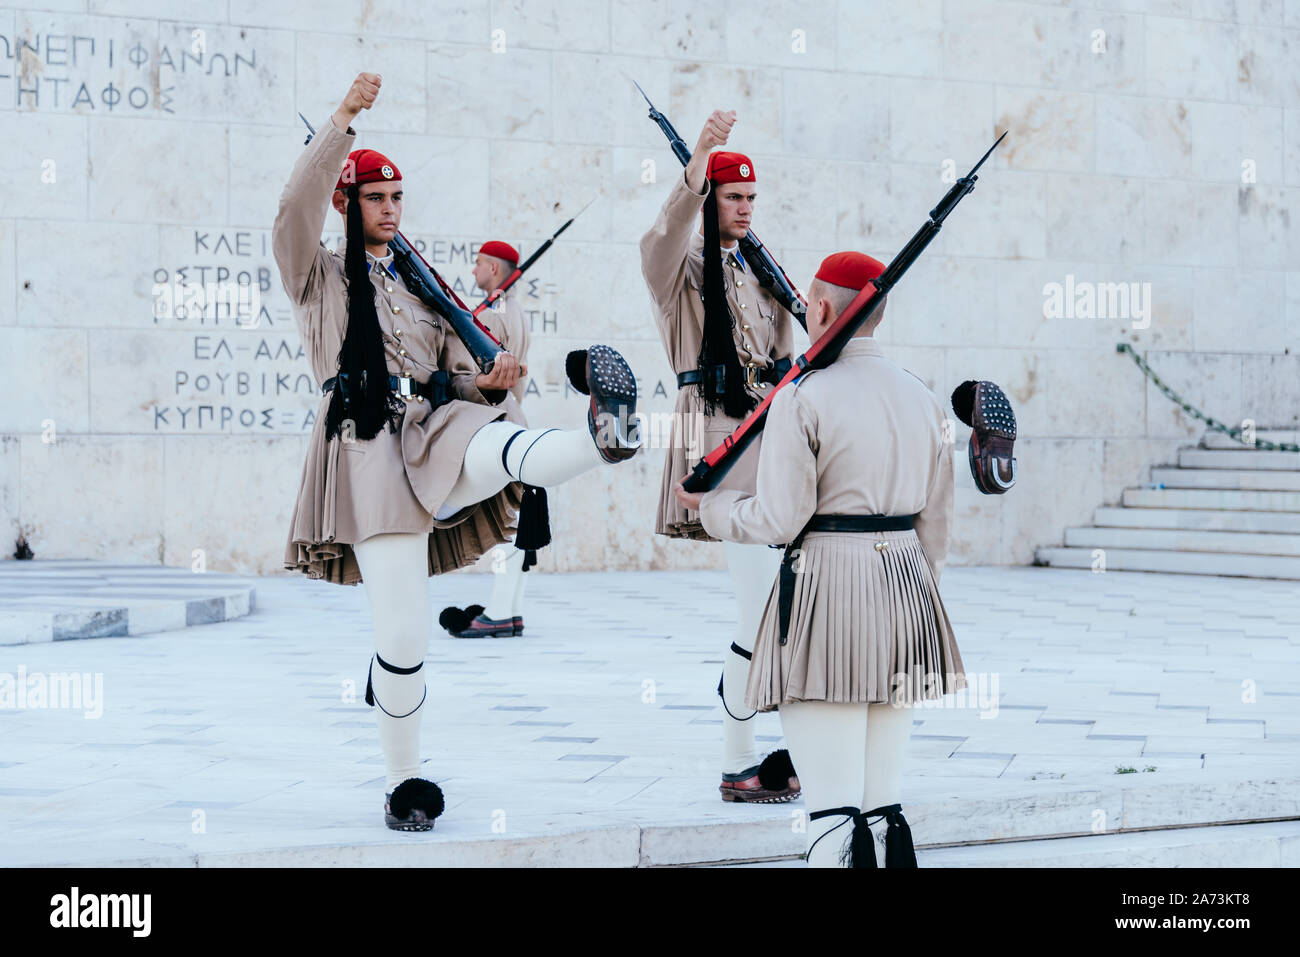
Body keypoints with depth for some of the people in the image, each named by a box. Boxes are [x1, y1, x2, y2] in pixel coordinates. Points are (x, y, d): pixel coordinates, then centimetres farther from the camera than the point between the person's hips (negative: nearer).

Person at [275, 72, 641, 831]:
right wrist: (343, 122, -18)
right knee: (404, 632, -7)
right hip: (370, 450, -3)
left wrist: (490, 382, -4)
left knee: (500, 447, -35)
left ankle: (600, 439, -68)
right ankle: (404, 783, 7)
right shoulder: (319, 277, 11)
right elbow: (296, 208, -11)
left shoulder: (420, 284, 24)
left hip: (439, 436, 3)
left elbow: (459, 379, 20)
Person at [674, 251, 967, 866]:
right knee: (884, 804, 10)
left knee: (833, 810, -7)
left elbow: (778, 520, -11)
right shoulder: (920, 397, 11)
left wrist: (706, 503, 6)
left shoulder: (802, 397, -10)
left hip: (825, 591, -7)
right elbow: (935, 524, 15)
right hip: (904, 589, 7)